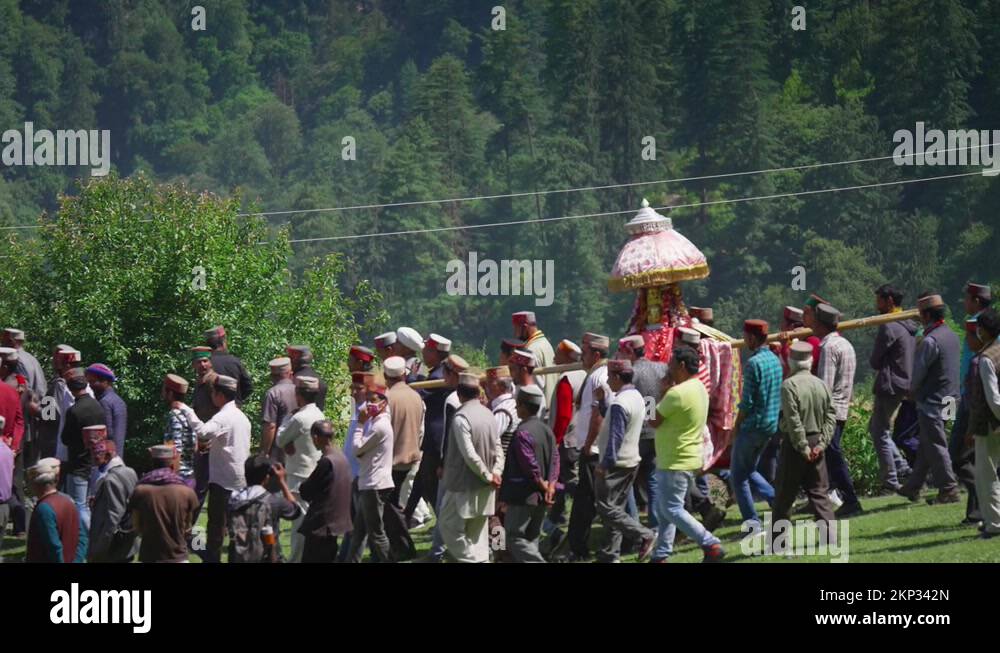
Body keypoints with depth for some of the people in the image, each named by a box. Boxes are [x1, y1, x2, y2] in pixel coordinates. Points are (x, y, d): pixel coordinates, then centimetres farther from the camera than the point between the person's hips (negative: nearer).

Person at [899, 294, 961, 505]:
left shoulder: (930, 341, -19)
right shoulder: (952, 337, 10)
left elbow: (919, 371, -15)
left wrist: (913, 390, 7)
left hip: (931, 400, -9)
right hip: (948, 398, 9)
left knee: (935, 446, -4)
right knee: (925, 445, 16)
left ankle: (948, 490, -4)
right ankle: (913, 487, 24)